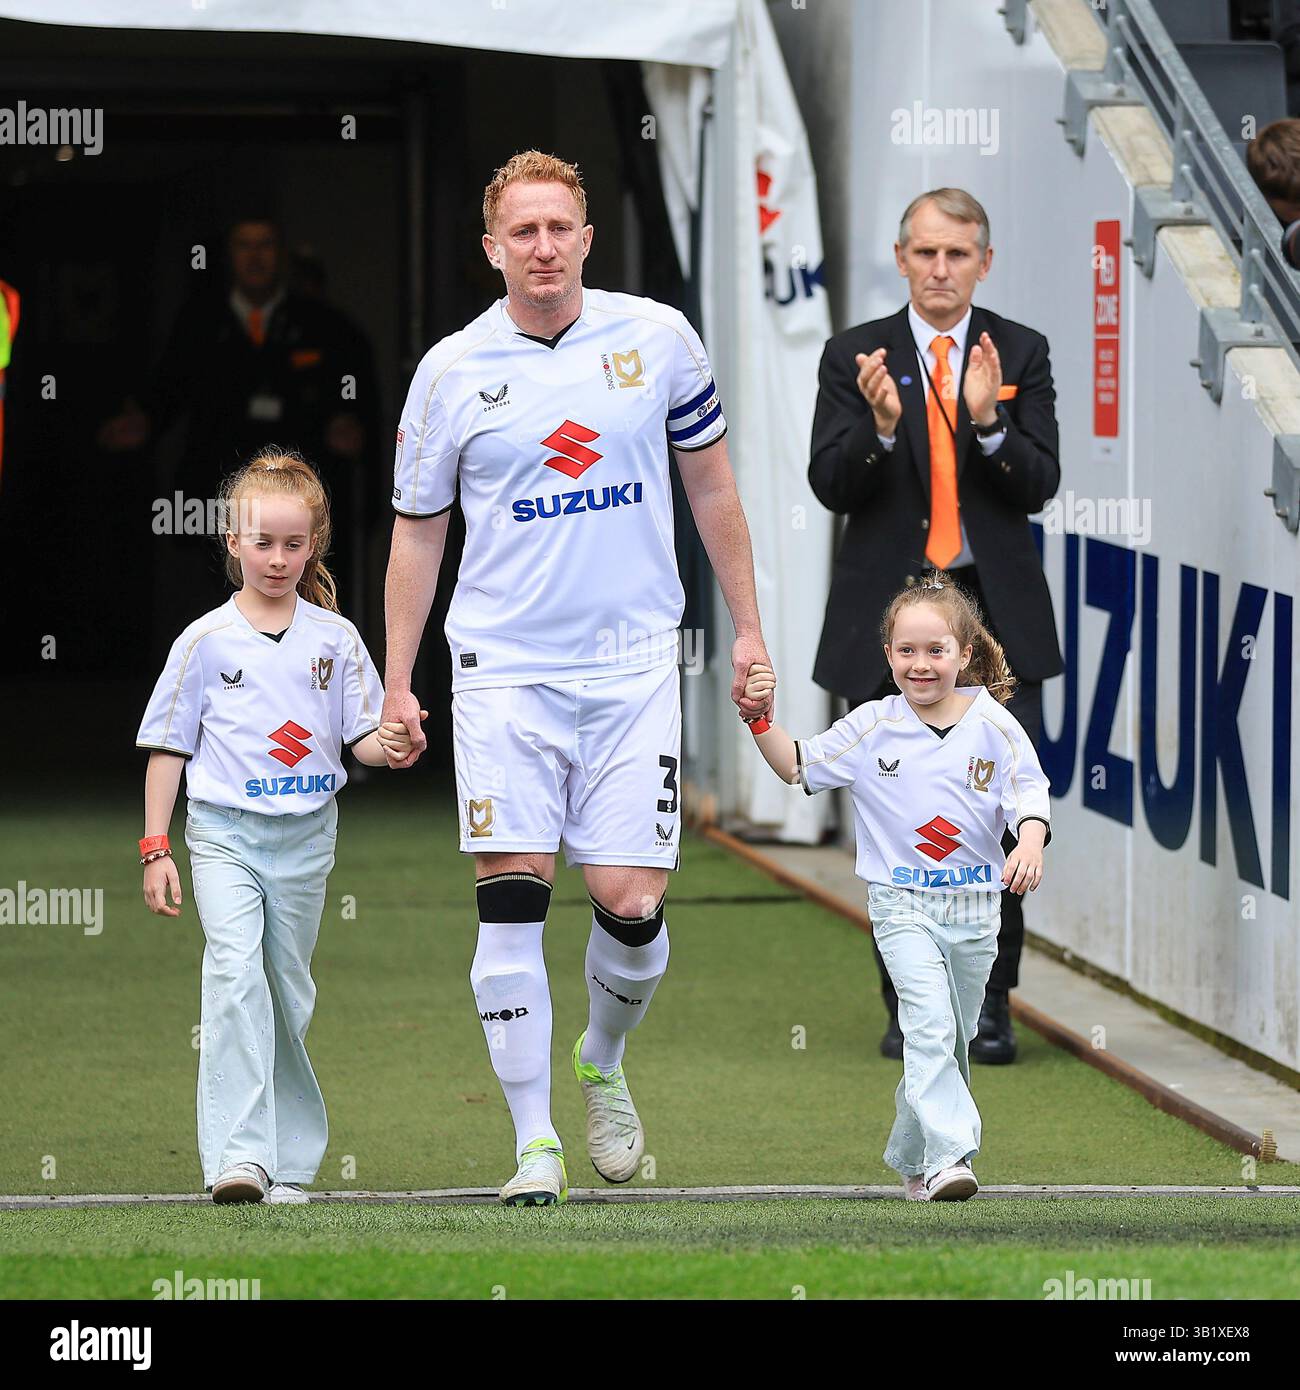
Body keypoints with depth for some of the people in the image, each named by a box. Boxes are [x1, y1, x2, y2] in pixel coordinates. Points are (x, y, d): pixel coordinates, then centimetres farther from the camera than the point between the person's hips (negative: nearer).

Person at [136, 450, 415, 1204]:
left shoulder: (335, 638, 4)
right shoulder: (207, 641, -1)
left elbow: (362, 737, 5)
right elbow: (168, 746, 3)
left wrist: (393, 745, -18)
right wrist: (156, 847, -1)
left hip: (306, 833, 2)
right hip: (225, 833, -2)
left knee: (287, 991, 10)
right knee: (235, 971, -19)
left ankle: (288, 1159, 18)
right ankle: (238, 1155, -26)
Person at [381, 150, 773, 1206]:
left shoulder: (657, 338, 2)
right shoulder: (453, 372, 0)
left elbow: (711, 485, 13)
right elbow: (418, 527, 9)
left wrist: (748, 630, 11)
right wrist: (395, 682, 7)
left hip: (633, 663, 1)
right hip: (504, 669, -1)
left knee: (631, 903, -4)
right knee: (513, 898, -9)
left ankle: (604, 1065, 27)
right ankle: (535, 1139, -3)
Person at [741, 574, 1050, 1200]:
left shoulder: (993, 726, -1)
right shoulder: (872, 727, -2)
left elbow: (1029, 796, -2)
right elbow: (797, 765, 4)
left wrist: (1030, 843, -22)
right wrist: (760, 720, -12)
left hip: (974, 905, 2)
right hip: (903, 905, -2)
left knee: (952, 1040, 13)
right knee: (930, 1024, -21)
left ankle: (911, 1159, 29)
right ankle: (948, 1155, -25)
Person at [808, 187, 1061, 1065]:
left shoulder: (1021, 353, 4)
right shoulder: (855, 357, 3)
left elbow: (1038, 487, -4)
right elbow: (831, 486, -5)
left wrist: (989, 422, -22)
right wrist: (881, 426, -24)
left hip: (995, 612, 0)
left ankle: (991, 1005, 1)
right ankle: (908, 1006, 15)